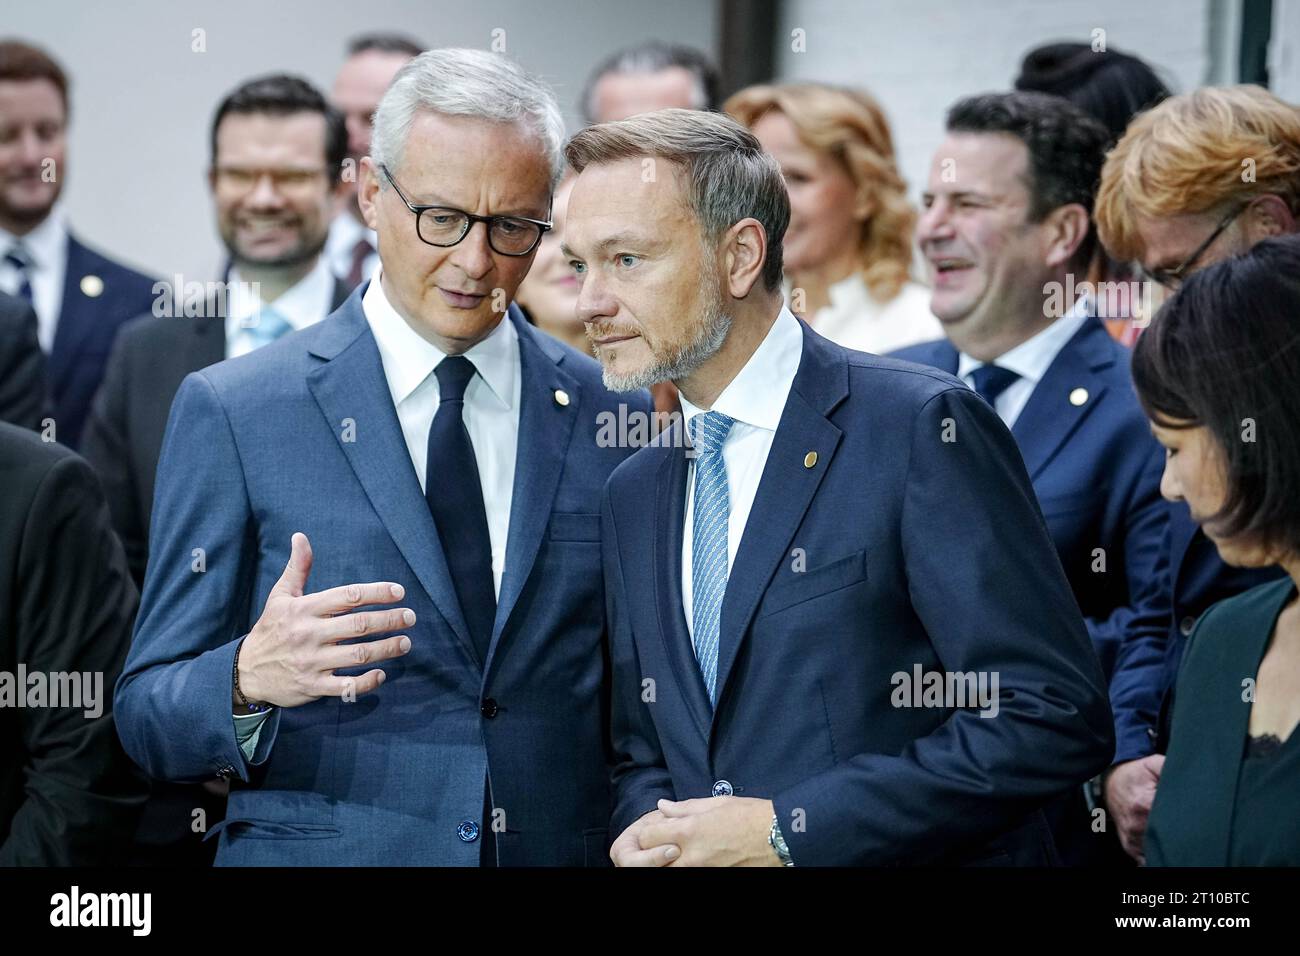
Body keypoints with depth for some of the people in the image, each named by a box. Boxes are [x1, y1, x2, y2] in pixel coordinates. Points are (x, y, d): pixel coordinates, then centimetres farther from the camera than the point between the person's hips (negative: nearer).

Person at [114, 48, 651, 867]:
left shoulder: (611, 414, 3)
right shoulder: (231, 413, -4)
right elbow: (150, 721, -6)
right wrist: (252, 678, -25)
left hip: (562, 847, 2)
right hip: (319, 850, -2)